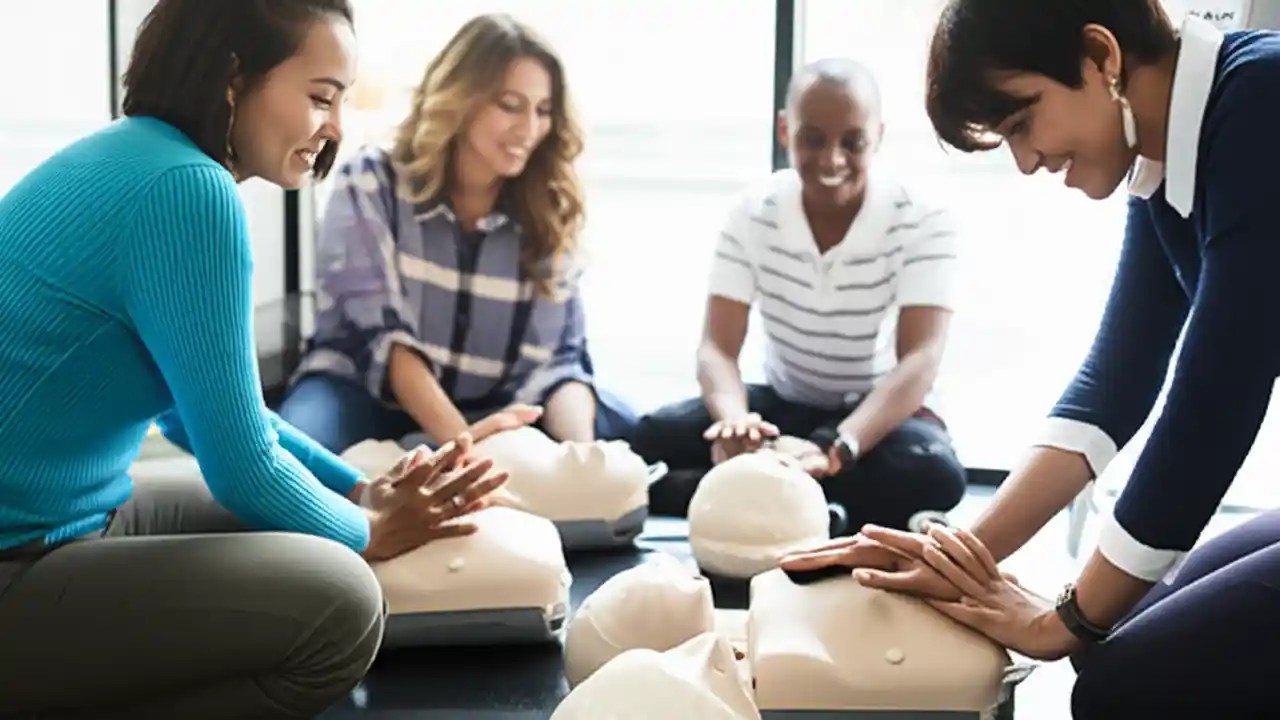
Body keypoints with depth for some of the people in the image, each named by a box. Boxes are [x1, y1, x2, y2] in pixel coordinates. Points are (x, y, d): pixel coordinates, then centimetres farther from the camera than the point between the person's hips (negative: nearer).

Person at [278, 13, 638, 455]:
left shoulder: (549, 212, 0)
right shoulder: (372, 184, -8)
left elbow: (558, 357, -9)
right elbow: (374, 331, -19)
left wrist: (582, 450, -32)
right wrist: (457, 438, -36)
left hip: (490, 412, 3)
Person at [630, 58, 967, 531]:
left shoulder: (922, 222, -17)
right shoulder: (752, 214, -9)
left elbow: (921, 360, -28)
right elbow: (717, 348, -15)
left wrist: (833, 450, -47)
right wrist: (734, 420, -42)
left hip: (884, 410, -2)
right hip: (784, 404, 3)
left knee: (933, 473, -38)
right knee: (650, 439, -24)